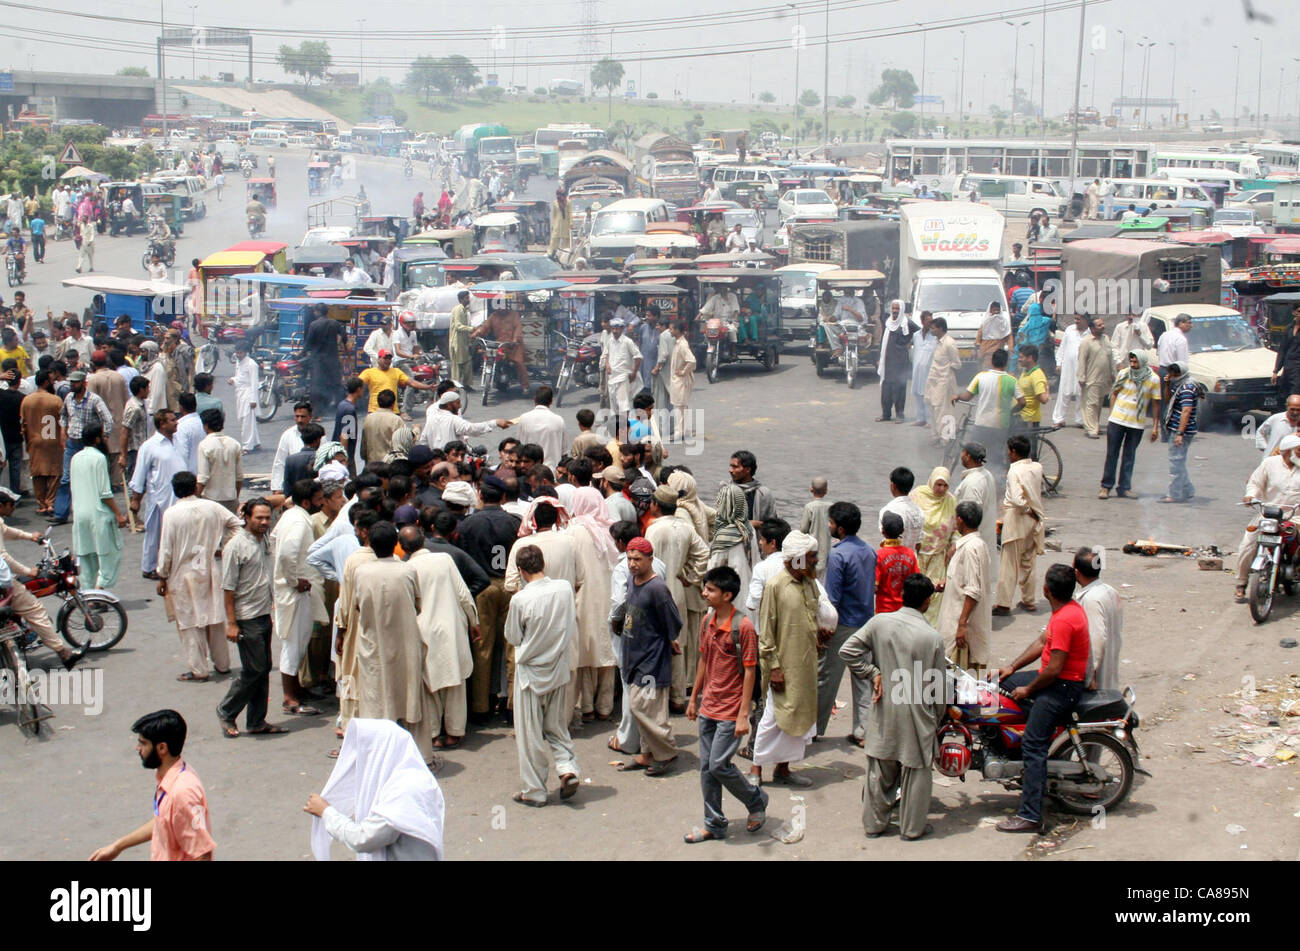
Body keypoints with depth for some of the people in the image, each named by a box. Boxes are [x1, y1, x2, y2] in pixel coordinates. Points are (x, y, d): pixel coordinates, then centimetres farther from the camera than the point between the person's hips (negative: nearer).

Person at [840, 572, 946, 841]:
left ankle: (874, 823, 25)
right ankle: (912, 827, 21)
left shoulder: (879, 622, -7)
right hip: (916, 712, -3)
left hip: (884, 708, 3)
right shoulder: (933, 637, -12)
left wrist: (872, 673, 0)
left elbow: (848, 650, -8)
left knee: (880, 768, 14)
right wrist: (938, 715, 12)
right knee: (915, 768, 12)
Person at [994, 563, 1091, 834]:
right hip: (1058, 680, 11)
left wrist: (1028, 690, -11)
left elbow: (1054, 668, -25)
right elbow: (1042, 642, 17)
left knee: (1033, 746, -16)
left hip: (1062, 687, -11)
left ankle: (1030, 816, -19)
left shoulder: (1064, 620, -25)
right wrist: (1012, 667, 14)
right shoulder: (1069, 608, 7)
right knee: (999, 685, 19)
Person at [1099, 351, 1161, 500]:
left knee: (1129, 457, 6)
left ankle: (1124, 488, 13)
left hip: (1137, 424, -1)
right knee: (1112, 454, 3)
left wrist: (1155, 426, 0)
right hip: (1117, 421, 1)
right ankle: (1106, 486, 9)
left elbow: (1156, 404, 1)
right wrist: (1111, 415, 5)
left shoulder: (1153, 380, -4)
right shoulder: (1123, 375, -1)